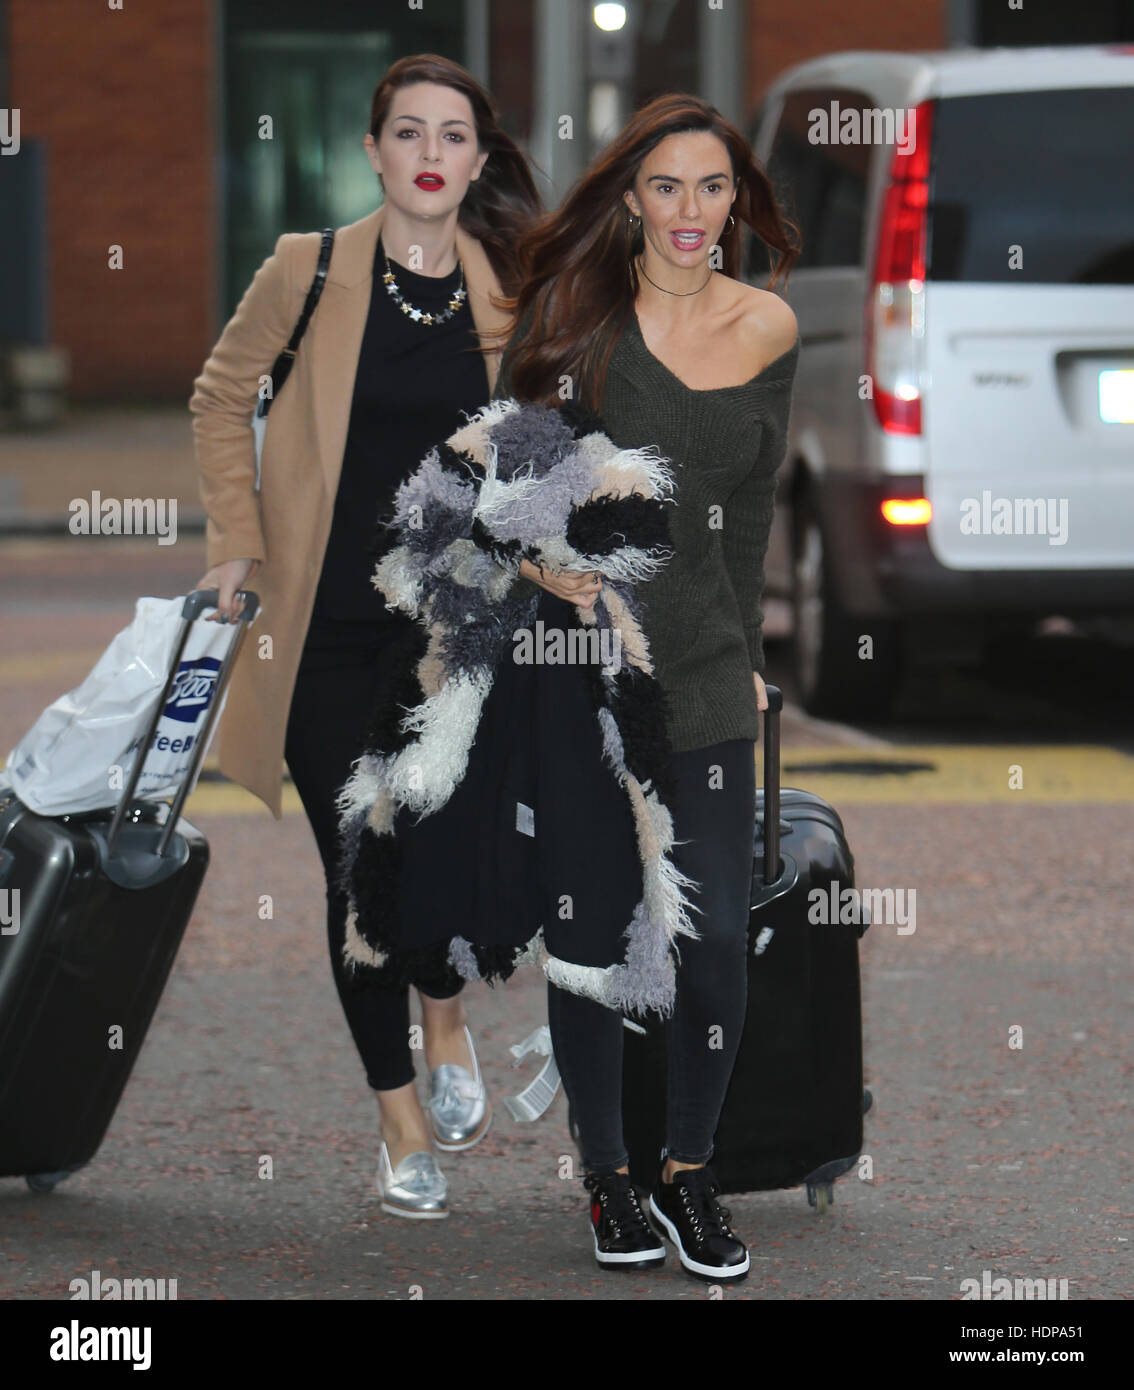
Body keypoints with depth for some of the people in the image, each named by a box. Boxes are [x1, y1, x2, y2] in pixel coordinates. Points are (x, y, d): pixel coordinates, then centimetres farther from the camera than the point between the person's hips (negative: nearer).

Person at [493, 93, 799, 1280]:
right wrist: (532, 558, -18)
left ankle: (689, 1171, 16)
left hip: (705, 678, 2)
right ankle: (606, 1176, 21)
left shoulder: (767, 331, 6)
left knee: (717, 937, -2)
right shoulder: (575, 306, -3)